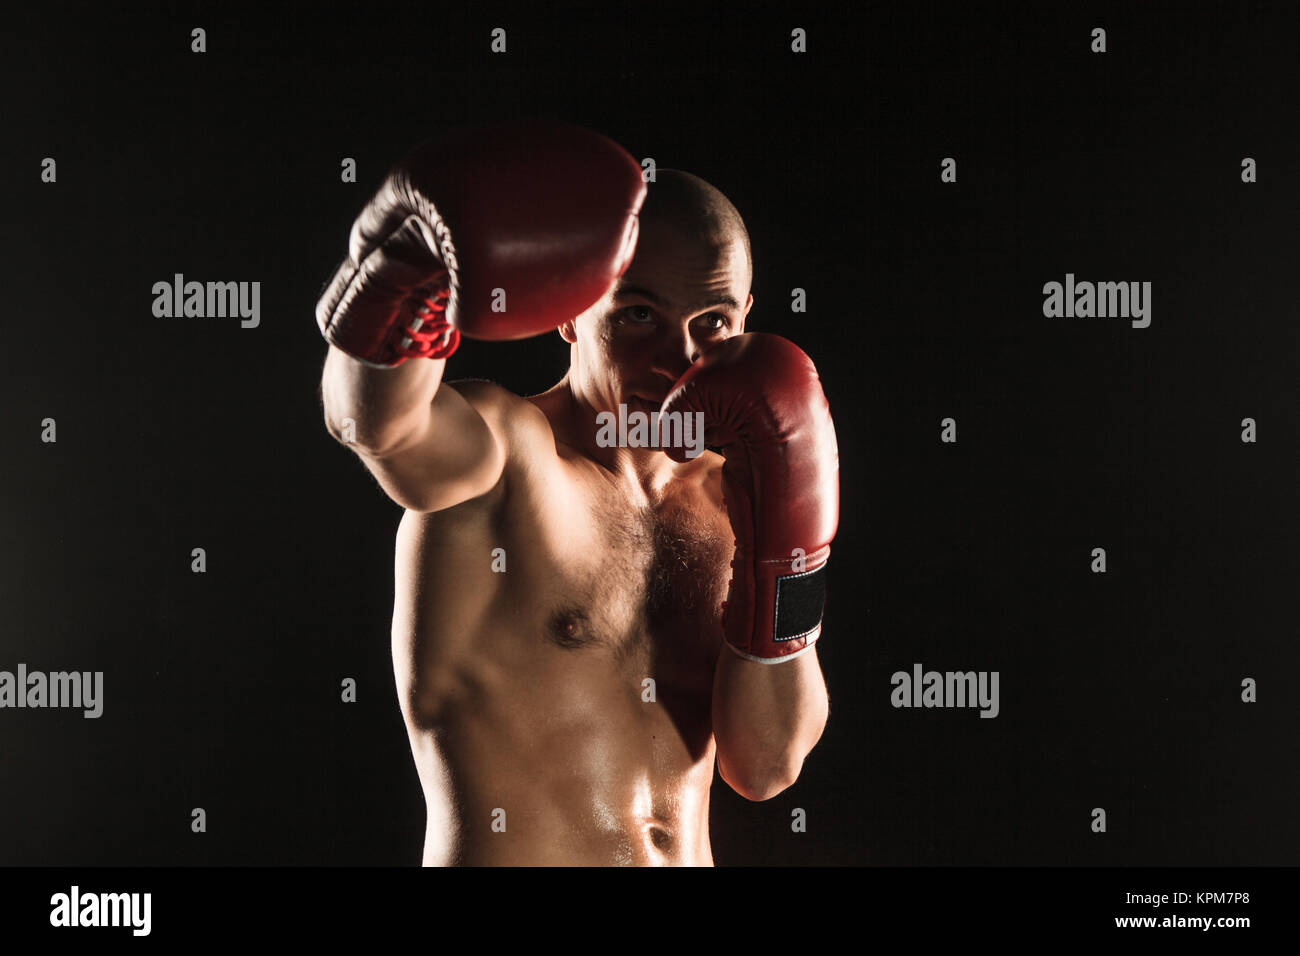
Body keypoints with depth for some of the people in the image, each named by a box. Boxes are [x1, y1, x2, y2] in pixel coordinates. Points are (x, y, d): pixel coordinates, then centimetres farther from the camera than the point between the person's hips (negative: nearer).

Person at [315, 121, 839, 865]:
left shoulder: (726, 499, 1)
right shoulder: (500, 448, -13)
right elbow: (378, 420, -36)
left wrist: (781, 548, -14)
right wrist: (408, 283, -54)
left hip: (691, 858, 5)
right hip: (493, 854, -5)